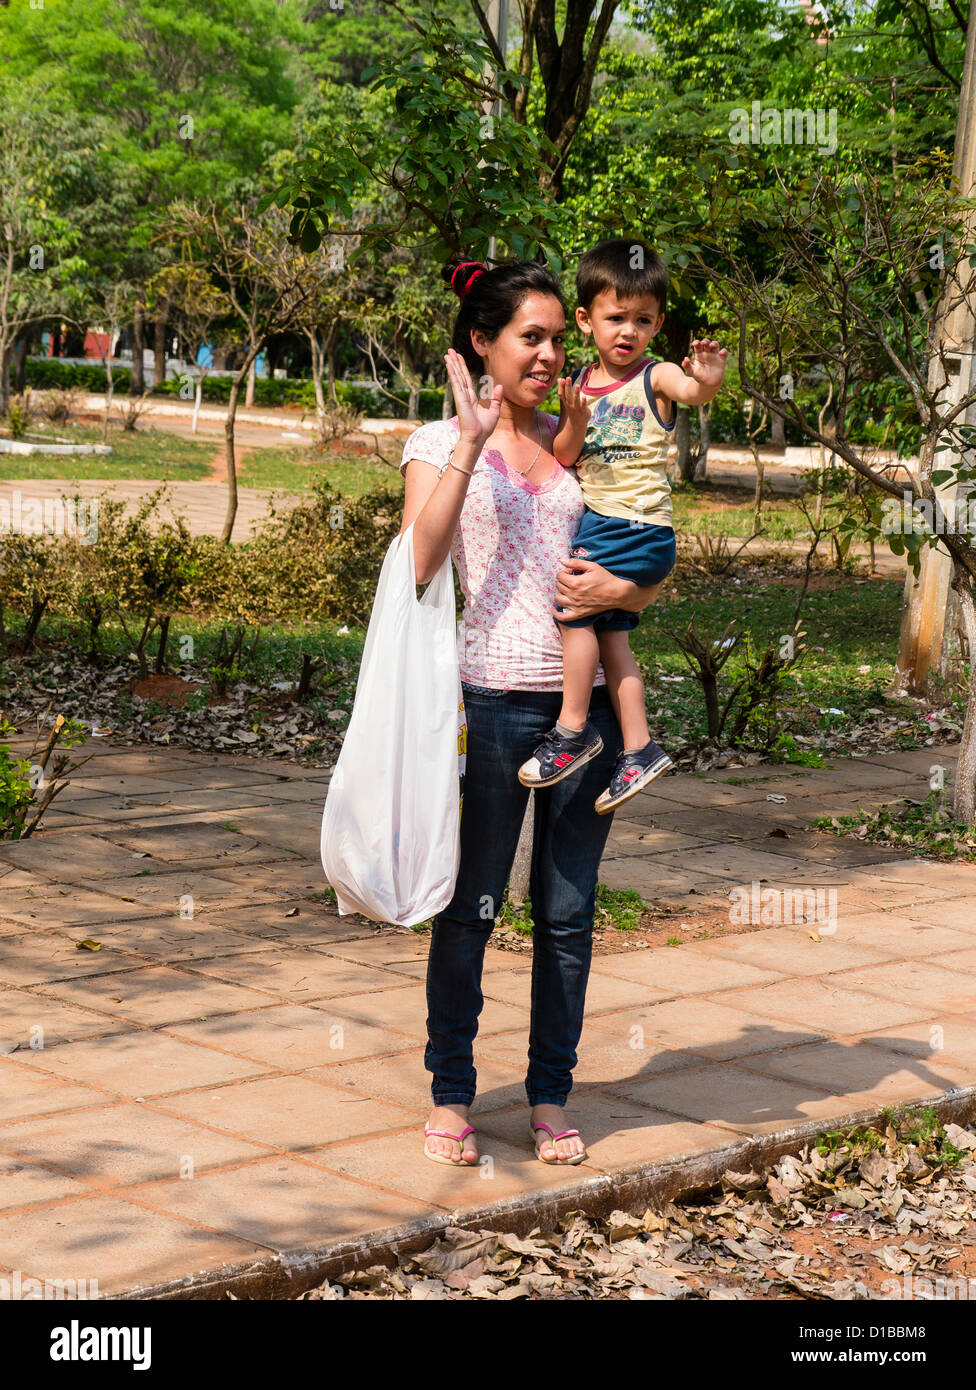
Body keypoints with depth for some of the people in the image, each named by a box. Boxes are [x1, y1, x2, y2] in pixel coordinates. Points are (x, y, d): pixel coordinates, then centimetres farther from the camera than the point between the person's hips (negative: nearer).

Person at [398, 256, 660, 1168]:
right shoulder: (440, 444, 2)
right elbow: (417, 563, -15)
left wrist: (620, 589, -7)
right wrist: (470, 442, -15)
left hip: (586, 705, 4)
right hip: (492, 702, -4)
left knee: (567, 914, 8)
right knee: (470, 909, 4)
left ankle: (550, 1096, 21)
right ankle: (450, 1094, 18)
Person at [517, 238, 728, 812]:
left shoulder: (655, 377, -9)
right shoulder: (580, 384, 6)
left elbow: (693, 391, -31)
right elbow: (563, 459, 3)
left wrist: (707, 379, -54)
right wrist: (573, 423, -17)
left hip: (640, 529, -7)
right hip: (594, 520, 7)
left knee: (574, 604, -16)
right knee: (610, 635, 9)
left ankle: (573, 729, -2)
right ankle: (640, 749, 17)